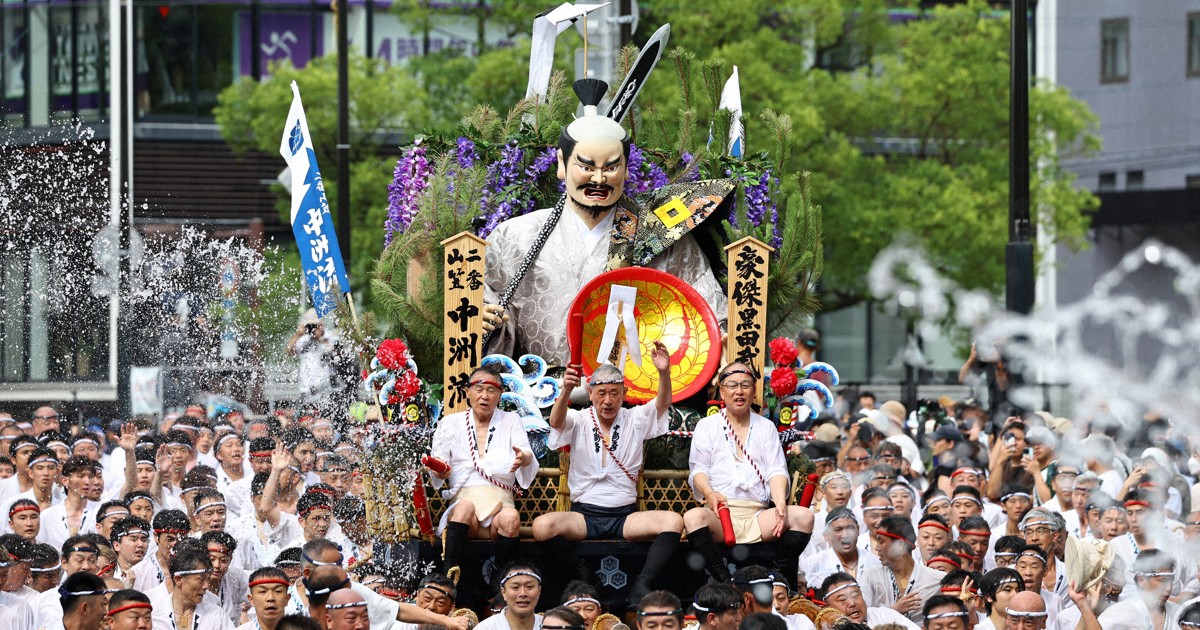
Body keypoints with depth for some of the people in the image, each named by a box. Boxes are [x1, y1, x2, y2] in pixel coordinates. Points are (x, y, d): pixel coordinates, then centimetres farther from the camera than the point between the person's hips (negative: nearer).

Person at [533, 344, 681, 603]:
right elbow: (557, 421, -17)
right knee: (542, 526, -31)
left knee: (673, 522, -28)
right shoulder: (579, 421, 6)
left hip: (625, 516, 1)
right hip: (584, 515, -1)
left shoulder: (635, 420, 9)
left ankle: (641, 586, -26)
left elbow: (663, 404, -8)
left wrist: (664, 372, -30)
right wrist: (566, 390, -38)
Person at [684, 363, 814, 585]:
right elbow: (698, 469, 4)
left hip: (757, 516, 2)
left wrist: (780, 504, -12)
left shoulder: (766, 427, 21)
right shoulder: (707, 426, 16)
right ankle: (725, 582, -40)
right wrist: (710, 493, -20)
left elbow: (776, 471, 9)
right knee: (693, 517, -37)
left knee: (803, 515, -26)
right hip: (719, 513, -2)